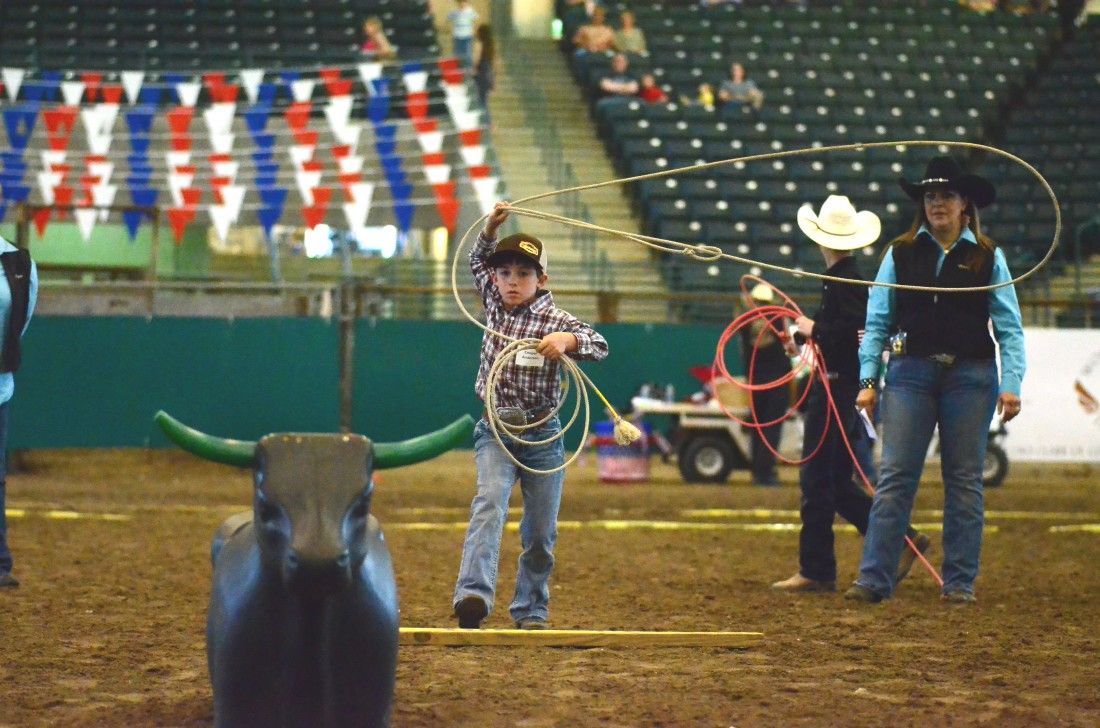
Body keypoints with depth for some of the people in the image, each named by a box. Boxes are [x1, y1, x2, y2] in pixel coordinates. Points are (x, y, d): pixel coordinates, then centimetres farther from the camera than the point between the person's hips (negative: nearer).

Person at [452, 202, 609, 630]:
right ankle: (473, 595, -39)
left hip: (542, 436, -1)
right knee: (489, 502, -24)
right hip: (496, 431, 1)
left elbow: (600, 346, -18)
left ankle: (531, 611, 22)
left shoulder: (556, 320, -6)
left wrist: (568, 340, -36)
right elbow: (478, 263, 24)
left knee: (541, 533, 6)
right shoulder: (494, 304, 7)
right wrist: (490, 230, 8)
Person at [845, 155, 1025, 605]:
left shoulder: (988, 258, 4)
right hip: (910, 372, 0)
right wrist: (868, 379, -2)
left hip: (970, 377, 0)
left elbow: (1009, 328, 1)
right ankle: (873, 580, -4)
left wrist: (1011, 385, -10)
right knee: (894, 478, -3)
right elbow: (876, 322, 6)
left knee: (964, 482, 5)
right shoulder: (901, 253, 6)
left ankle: (960, 582, 11)